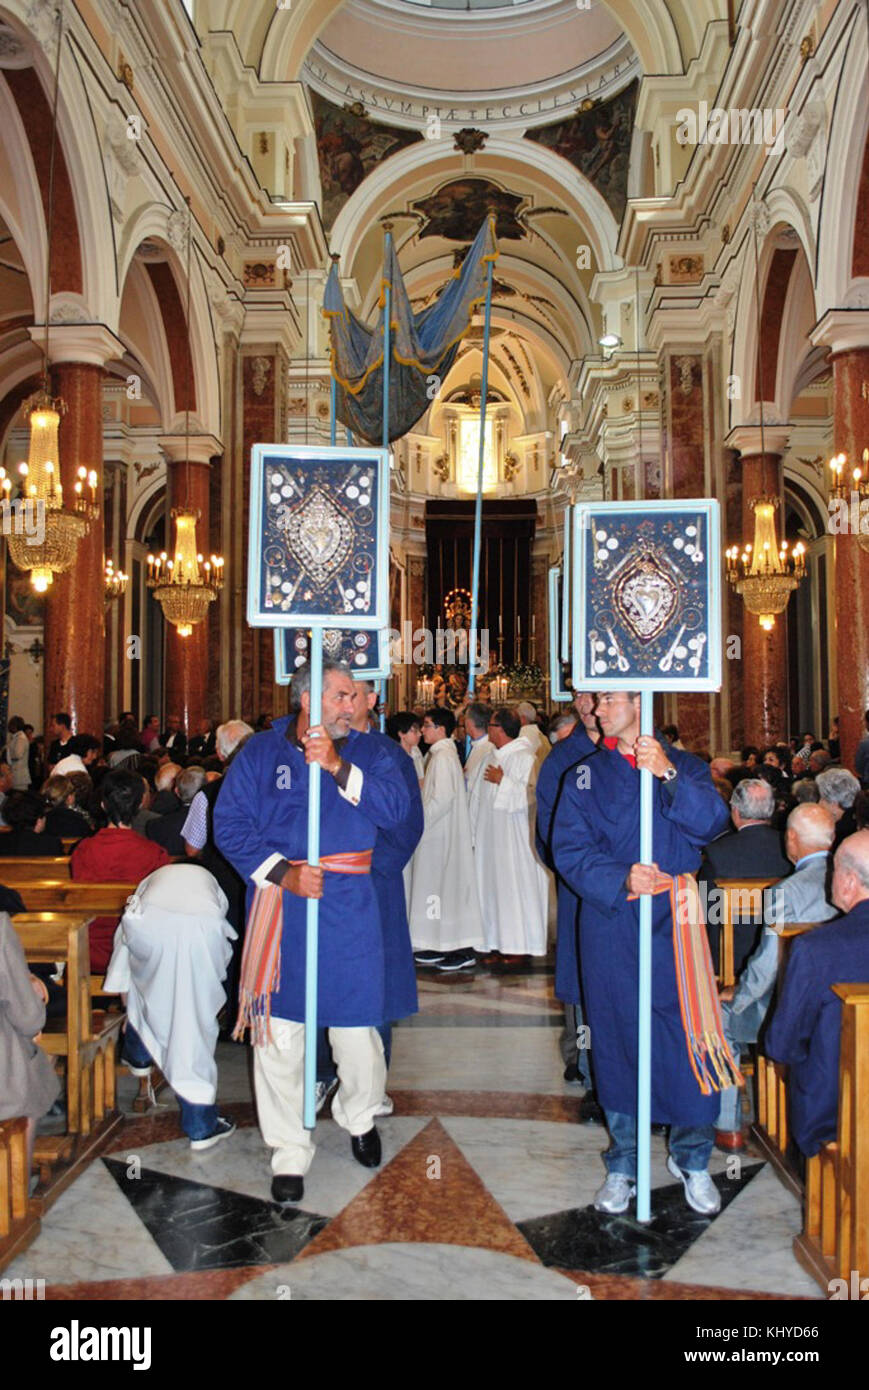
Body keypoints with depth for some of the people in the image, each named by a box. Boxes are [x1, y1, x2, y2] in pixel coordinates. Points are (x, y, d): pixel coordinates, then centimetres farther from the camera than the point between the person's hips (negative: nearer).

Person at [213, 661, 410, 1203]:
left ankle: (360, 1117, 36)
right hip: (280, 908, 0)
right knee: (279, 1033, 3)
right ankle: (290, 1153, 20)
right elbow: (230, 824, -2)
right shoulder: (261, 752, 4)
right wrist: (283, 874, -13)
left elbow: (396, 809, -9)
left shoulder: (367, 751, 7)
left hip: (350, 908, 1)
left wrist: (337, 766, -19)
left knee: (357, 1026, 6)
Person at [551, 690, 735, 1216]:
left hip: (674, 921, 0)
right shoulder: (585, 776, 8)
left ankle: (692, 1159, 20)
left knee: (690, 1035, -1)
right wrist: (621, 878, -18)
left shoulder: (684, 766, 7)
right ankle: (623, 1164, 22)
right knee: (618, 1039, 6)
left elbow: (712, 823, -10)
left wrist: (668, 774, -22)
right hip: (610, 923, 1)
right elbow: (570, 849, -2)